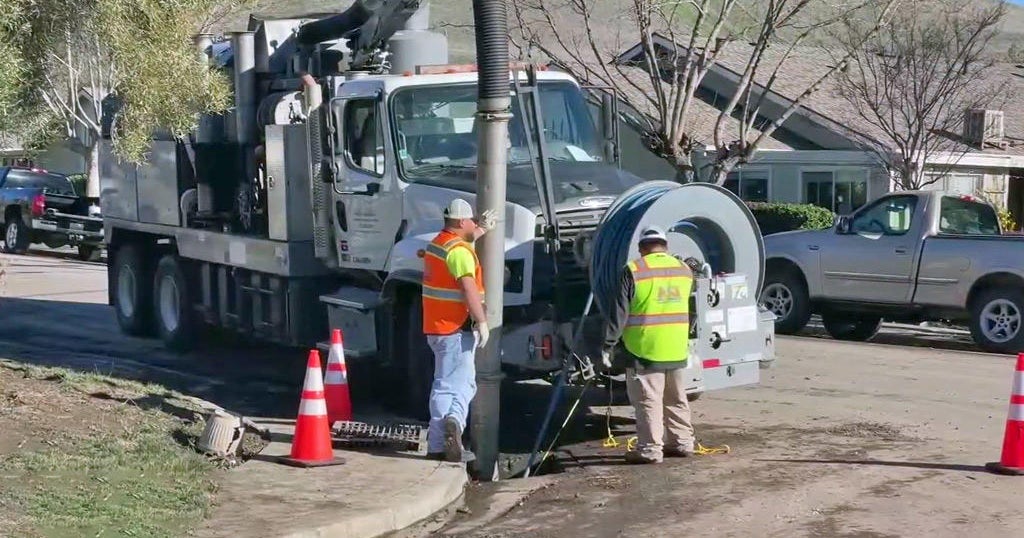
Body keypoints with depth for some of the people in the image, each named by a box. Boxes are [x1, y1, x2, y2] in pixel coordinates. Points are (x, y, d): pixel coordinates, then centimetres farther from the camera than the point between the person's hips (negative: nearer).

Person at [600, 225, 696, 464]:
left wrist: (607, 346, -7)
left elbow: (619, 314, -11)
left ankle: (650, 449, 2)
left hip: (645, 349, -5)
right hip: (678, 351, 6)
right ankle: (682, 442, 24)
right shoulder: (685, 270, 7)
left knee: (648, 401, 1)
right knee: (677, 399, 17)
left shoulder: (633, 272, -10)